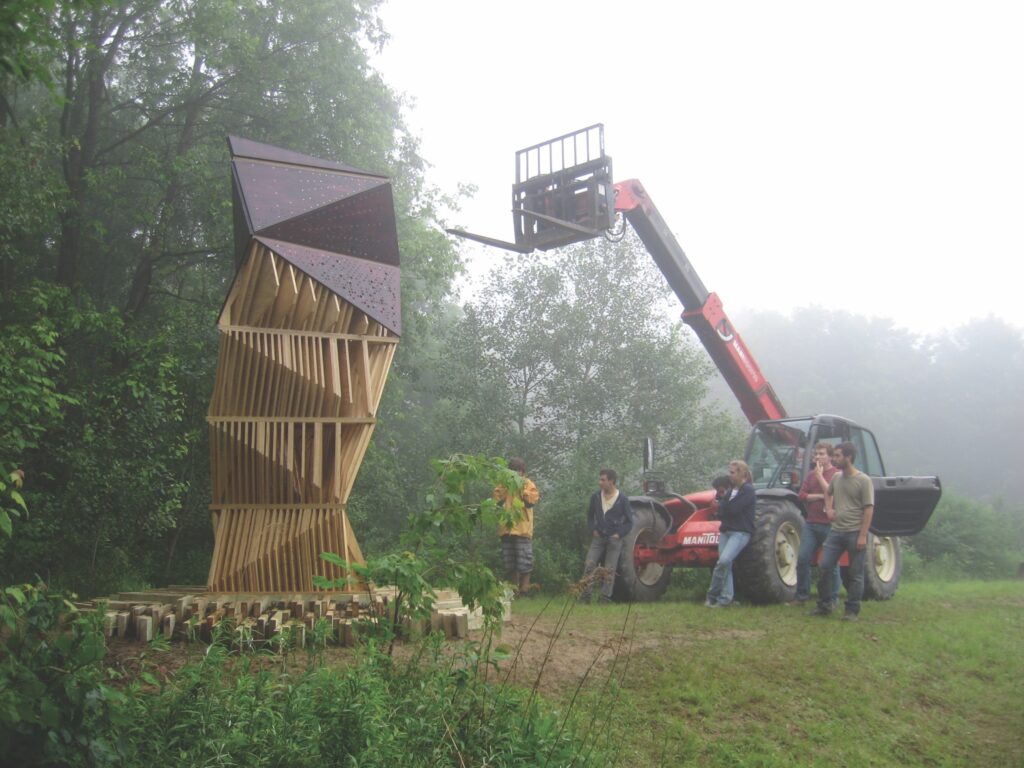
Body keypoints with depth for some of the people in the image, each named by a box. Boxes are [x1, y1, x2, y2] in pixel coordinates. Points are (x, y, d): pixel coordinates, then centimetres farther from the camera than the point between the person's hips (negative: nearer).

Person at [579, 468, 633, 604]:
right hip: (598, 537, 2)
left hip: (614, 539, -2)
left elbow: (629, 522, 0)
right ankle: (585, 595, 0)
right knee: (589, 565, -6)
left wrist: (619, 534, -10)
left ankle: (605, 597, 7)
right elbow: (590, 515, 15)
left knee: (609, 570, 0)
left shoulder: (622, 499, -7)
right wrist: (593, 529, 1)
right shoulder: (596, 496, 1)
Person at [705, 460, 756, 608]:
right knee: (725, 564, 2)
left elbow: (733, 509, -18)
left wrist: (723, 508, 0)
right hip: (726, 531, 8)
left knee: (724, 561, -21)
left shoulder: (748, 490, -8)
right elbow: (721, 510, 11)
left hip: (741, 532, -8)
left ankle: (712, 595, -11)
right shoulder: (732, 490, 18)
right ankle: (725, 598, 5)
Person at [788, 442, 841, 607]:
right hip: (811, 523, 5)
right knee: (803, 559, 2)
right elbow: (802, 495, 6)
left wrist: (820, 475, -12)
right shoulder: (811, 474, 14)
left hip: (829, 525, -5)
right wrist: (820, 496, -9)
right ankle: (801, 596, 10)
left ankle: (833, 598, 14)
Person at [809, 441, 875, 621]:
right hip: (836, 531, 6)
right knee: (824, 567, 3)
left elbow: (869, 509, -12)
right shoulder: (836, 477, 9)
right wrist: (828, 509, 11)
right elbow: (828, 494, 31)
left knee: (855, 574, 3)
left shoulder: (863, 481, -10)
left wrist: (863, 535, -17)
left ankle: (852, 611, 12)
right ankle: (824, 606, 14)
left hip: (855, 533, -6)